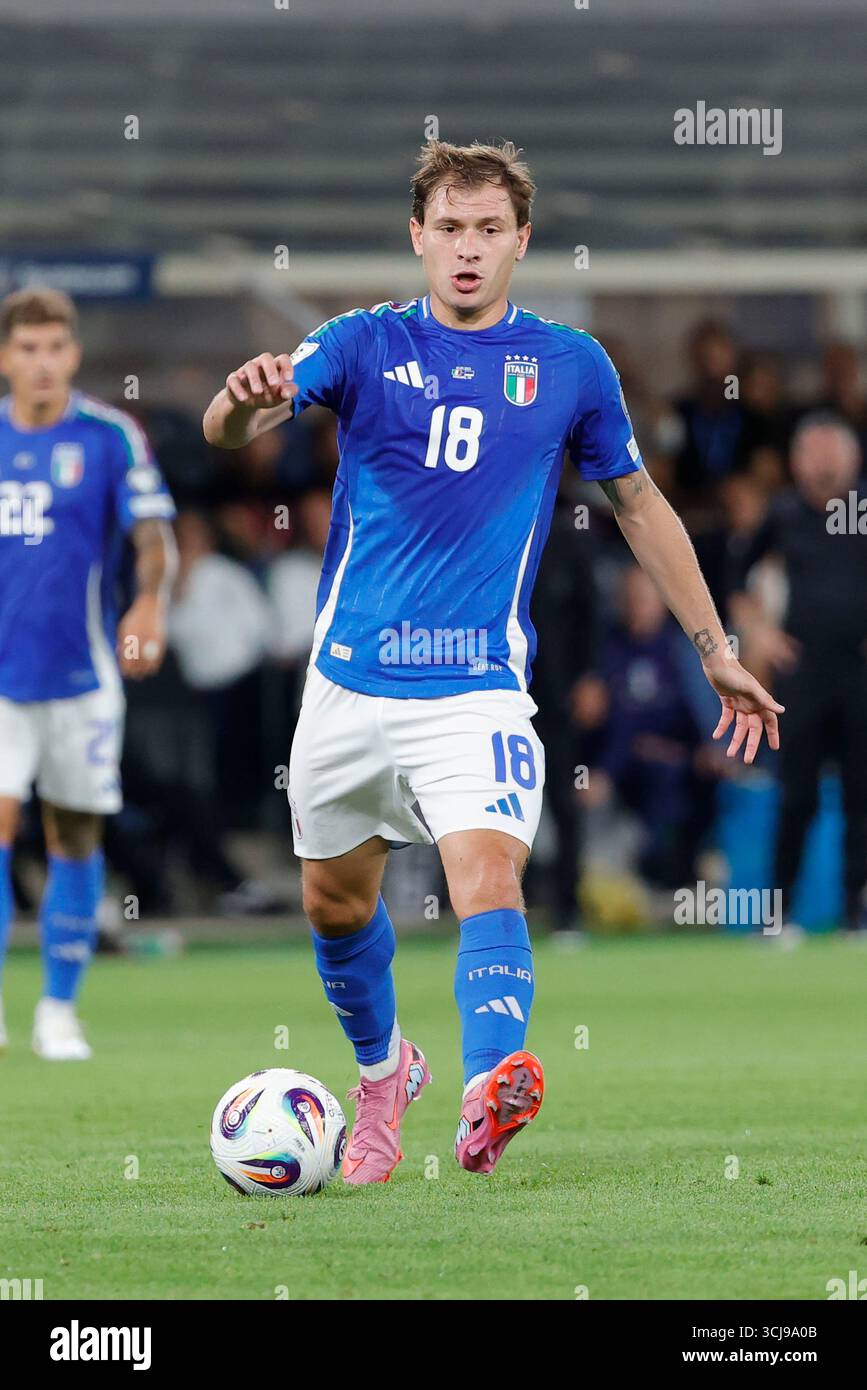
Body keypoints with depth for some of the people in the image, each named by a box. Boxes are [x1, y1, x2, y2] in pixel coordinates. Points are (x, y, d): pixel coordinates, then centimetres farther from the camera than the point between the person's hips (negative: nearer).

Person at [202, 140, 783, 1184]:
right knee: (334, 901, 15)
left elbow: (640, 507, 16)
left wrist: (715, 650, 17)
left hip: (477, 688, -2)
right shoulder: (365, 344, 0)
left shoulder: (570, 367, 3)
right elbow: (229, 429, -15)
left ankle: (486, 1099, -43)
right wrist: (243, 401, -40)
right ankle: (383, 1070, 43)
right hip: (349, 685, 2)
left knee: (488, 877, -24)